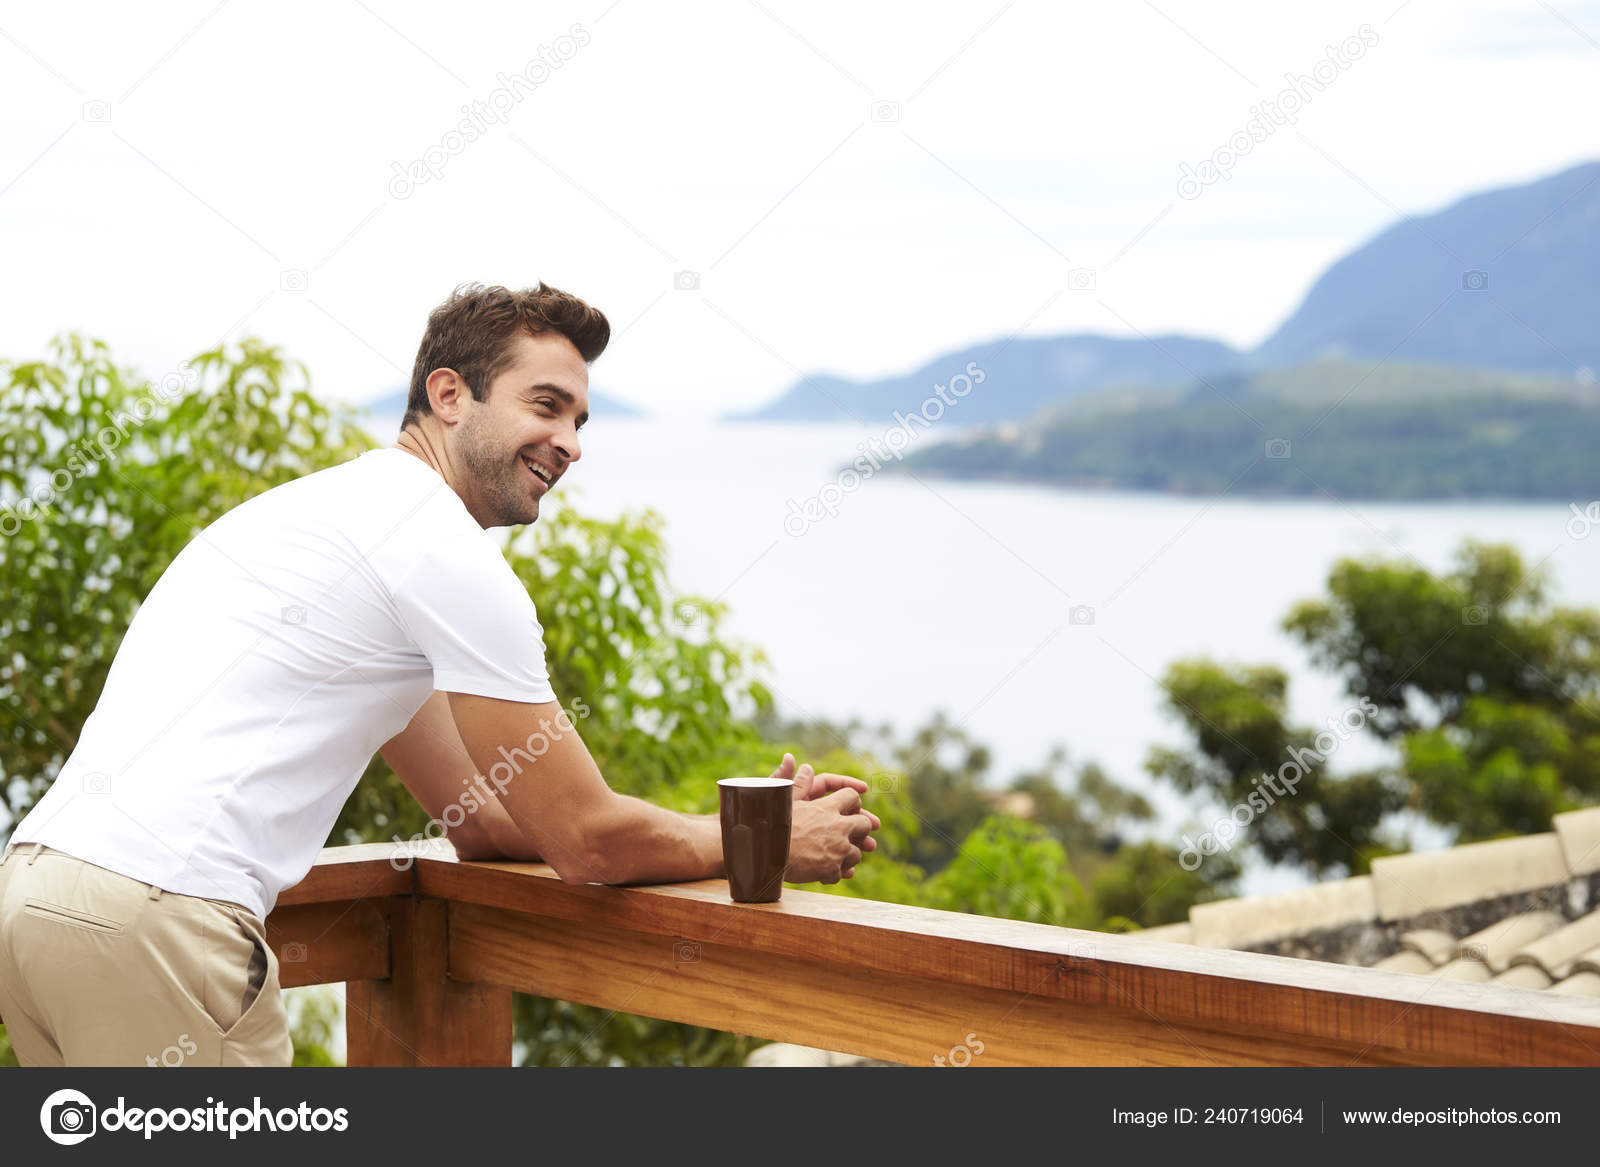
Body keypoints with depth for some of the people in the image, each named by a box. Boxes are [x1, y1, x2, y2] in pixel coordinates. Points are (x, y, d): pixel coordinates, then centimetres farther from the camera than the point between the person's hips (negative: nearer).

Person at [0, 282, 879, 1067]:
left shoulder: (342, 506, 23)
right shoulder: (443, 545, -7)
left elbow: (483, 818, 23)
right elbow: (585, 844, -5)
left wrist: (737, 823, 17)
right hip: (151, 915, -10)